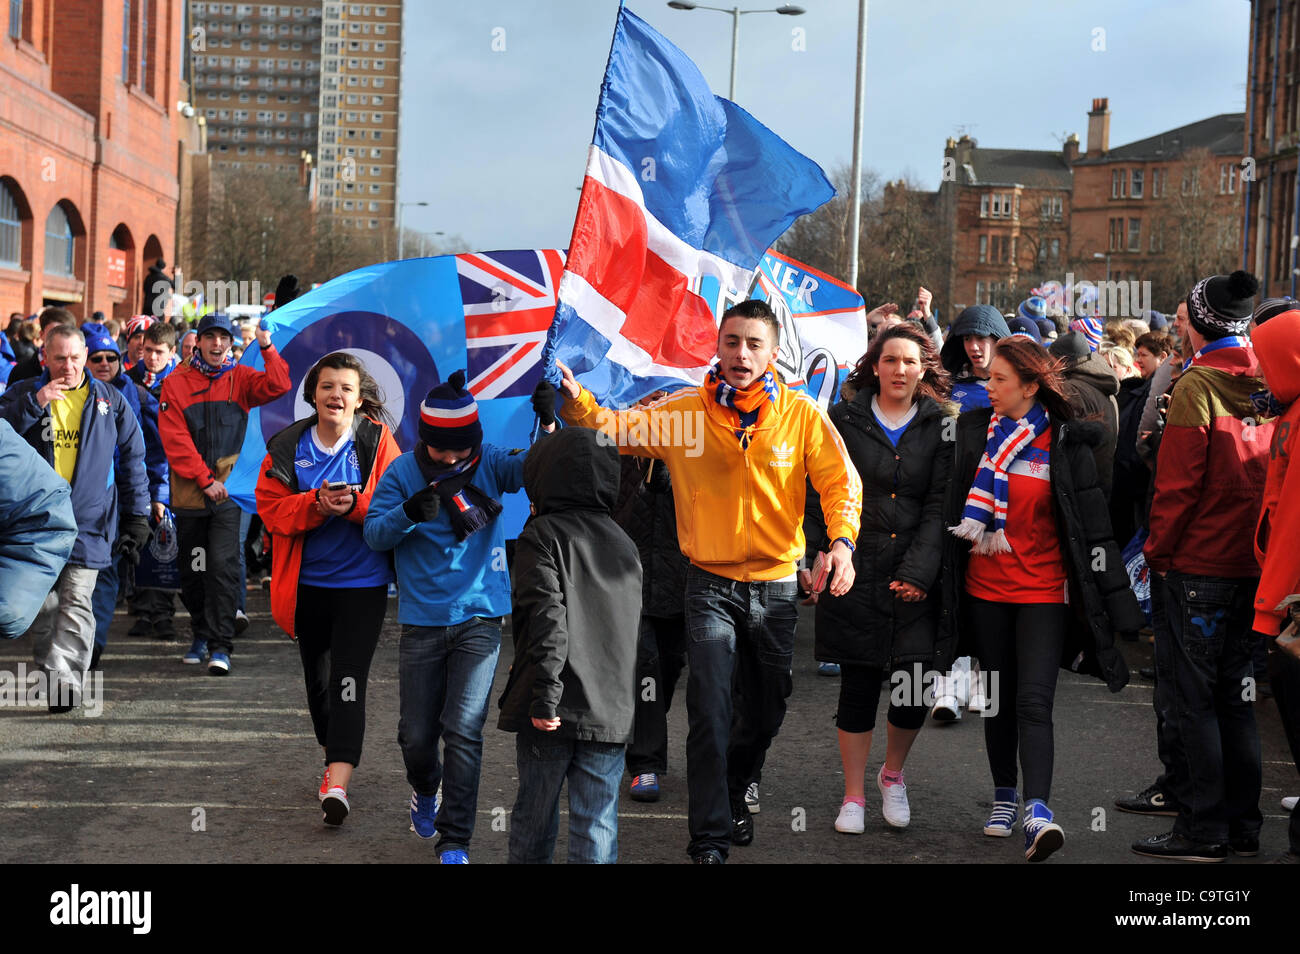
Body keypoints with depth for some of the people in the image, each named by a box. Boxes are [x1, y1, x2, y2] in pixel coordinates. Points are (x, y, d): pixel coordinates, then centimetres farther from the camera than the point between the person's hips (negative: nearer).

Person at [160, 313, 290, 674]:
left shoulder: (240, 379, 6)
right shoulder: (176, 384, 2)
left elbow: (277, 387, -11)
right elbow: (175, 440, -4)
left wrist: (267, 348, -20)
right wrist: (205, 479, -10)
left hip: (228, 492, -1)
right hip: (189, 493, 1)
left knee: (223, 566, -11)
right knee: (192, 570, 11)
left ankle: (220, 645, -9)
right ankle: (201, 635, 28)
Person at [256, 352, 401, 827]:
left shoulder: (378, 441, -5)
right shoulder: (288, 446, 1)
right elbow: (271, 508, -4)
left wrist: (355, 504, -25)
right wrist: (317, 503, -21)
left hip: (363, 581, -4)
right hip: (308, 582, 4)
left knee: (348, 683, -12)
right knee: (317, 678, 18)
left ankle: (337, 785, -16)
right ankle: (335, 760, 39)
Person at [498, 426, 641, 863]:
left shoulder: (540, 536, -5)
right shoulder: (625, 545, 13)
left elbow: (547, 617, -17)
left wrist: (545, 695, -18)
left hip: (554, 710, -4)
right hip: (612, 711, 4)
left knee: (534, 812, 11)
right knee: (597, 824, 5)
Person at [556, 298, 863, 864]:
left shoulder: (801, 414, -5)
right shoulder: (683, 411, -5)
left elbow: (839, 480, -7)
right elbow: (614, 430, -3)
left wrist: (842, 539, -23)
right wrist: (575, 399, -22)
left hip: (776, 584, 2)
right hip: (711, 586, -2)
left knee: (766, 711, 17)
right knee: (710, 712, -10)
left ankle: (732, 795, 44)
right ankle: (709, 837, -1)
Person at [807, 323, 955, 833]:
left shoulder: (941, 426, 6)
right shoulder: (845, 420, 5)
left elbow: (940, 505, -1)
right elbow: (821, 497, 5)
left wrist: (918, 571, -11)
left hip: (917, 576, 1)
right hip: (858, 570, 0)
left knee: (917, 687, -3)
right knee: (858, 685, 2)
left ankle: (893, 773, 25)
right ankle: (854, 795, 17)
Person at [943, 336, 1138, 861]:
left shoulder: (1065, 442, -4)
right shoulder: (974, 432, 4)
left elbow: (1091, 522, 0)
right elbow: (954, 508, 10)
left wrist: (1102, 593, 0)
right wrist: (946, 578, 10)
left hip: (1043, 590, -3)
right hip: (986, 587, 3)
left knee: (1034, 700, -14)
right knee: (999, 699, 12)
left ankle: (1038, 810, -20)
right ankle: (1004, 796, 27)